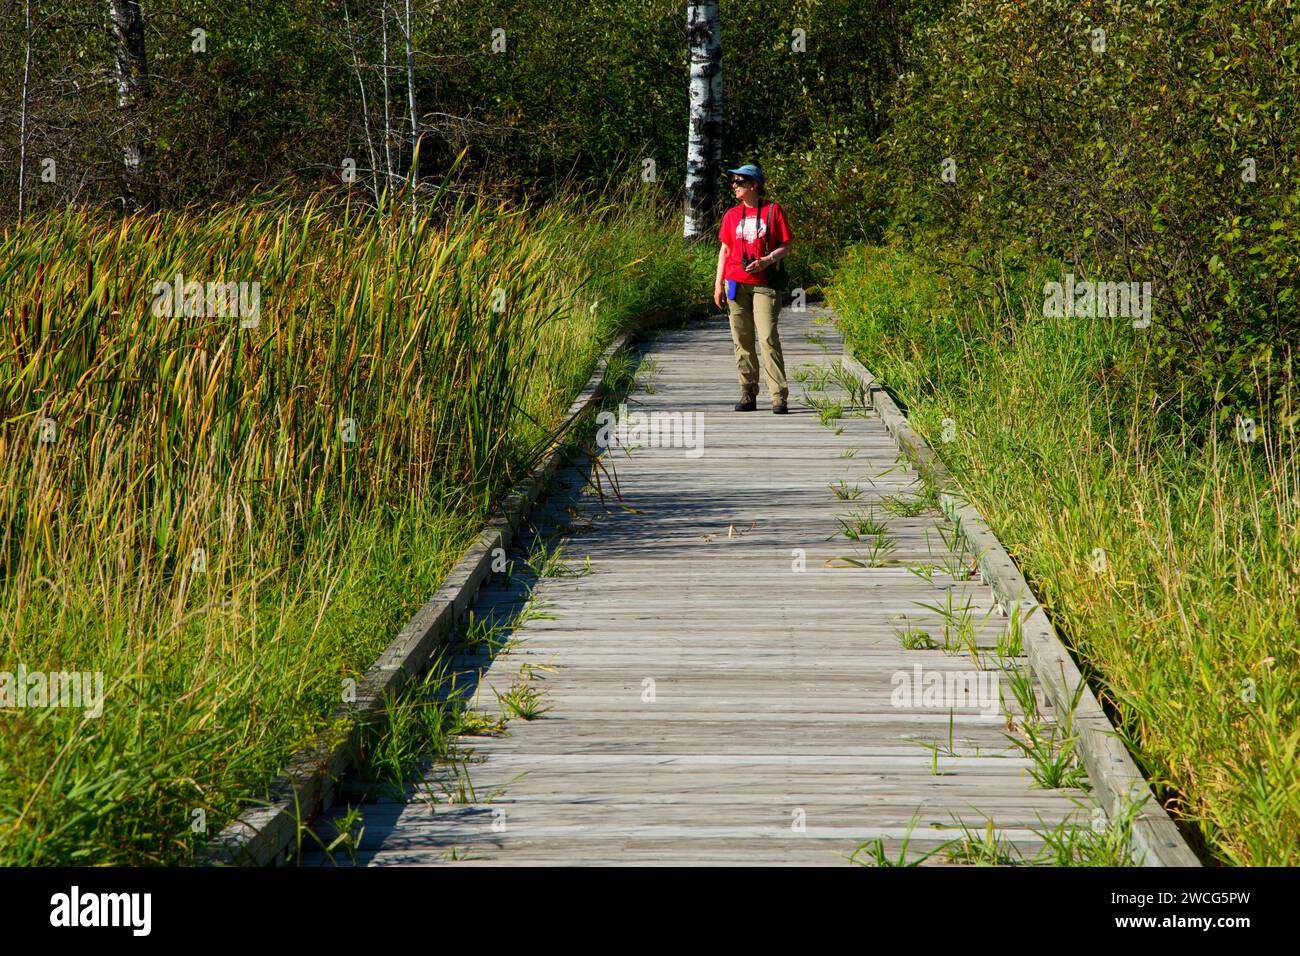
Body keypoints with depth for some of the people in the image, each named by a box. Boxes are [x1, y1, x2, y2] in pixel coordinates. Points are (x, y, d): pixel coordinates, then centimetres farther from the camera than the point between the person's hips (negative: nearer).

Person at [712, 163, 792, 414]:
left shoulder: (772, 211, 2)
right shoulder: (732, 215, 13)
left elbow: (786, 247, 2)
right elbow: (725, 249, 16)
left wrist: (767, 260, -16)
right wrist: (718, 284, 9)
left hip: (764, 284, -4)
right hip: (736, 285, 4)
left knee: (768, 338, -12)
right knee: (742, 340, 5)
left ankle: (779, 397, -11)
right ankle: (748, 395, 12)